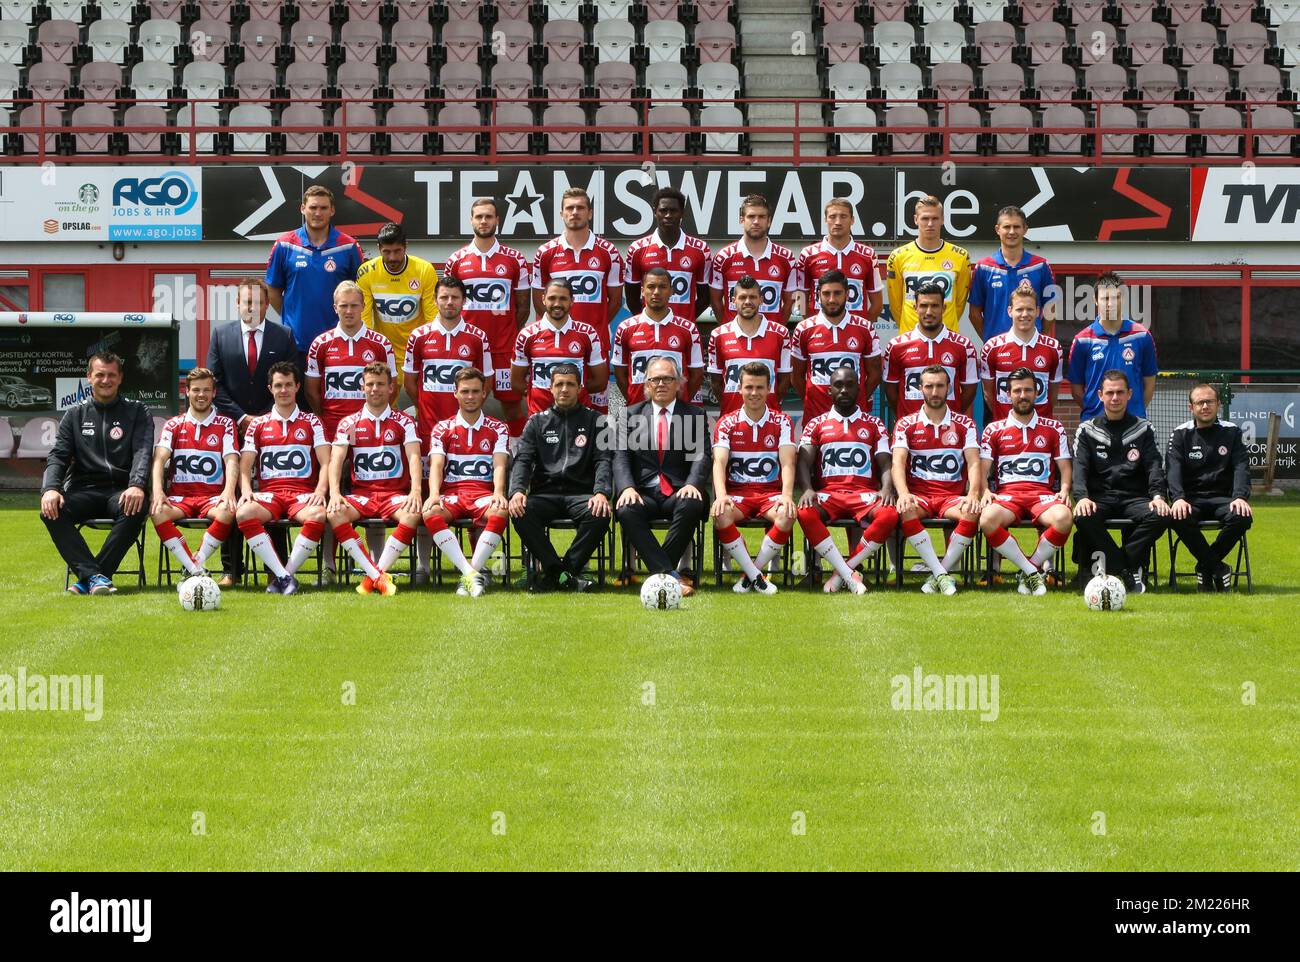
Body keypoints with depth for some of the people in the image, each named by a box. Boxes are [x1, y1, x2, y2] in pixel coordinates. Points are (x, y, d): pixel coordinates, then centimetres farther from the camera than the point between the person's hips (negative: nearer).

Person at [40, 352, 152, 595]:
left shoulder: (137, 413, 11)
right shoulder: (75, 415, 16)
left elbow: (143, 452, -4)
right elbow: (58, 456, 7)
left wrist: (136, 486, -25)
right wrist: (50, 489, -16)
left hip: (121, 491, -2)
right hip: (84, 490, 2)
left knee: (136, 509, -37)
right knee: (51, 511, -30)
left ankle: (89, 578, -33)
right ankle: (94, 575, -37)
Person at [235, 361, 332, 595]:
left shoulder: (312, 422, 14)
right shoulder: (258, 425, 17)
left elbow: (326, 462, 5)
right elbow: (244, 466, 11)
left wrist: (320, 490, -15)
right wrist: (246, 490, -11)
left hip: (303, 493, -1)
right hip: (268, 493, 1)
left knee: (318, 515, -38)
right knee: (243, 513, -34)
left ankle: (284, 574, -28)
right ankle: (284, 576, -35)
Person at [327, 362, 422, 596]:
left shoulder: (404, 422, 7)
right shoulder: (349, 424, 9)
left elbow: (413, 457, -5)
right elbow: (336, 459, -1)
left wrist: (415, 490, -24)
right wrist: (334, 492, -20)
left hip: (395, 493, -1)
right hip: (361, 493, 1)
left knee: (412, 514, -35)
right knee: (335, 514, -32)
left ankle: (373, 577, -31)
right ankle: (378, 577, -36)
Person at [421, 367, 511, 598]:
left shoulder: (497, 429, 13)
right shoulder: (442, 428, 13)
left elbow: (499, 465, -1)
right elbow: (436, 465, 0)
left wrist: (498, 493, -21)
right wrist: (434, 494, -20)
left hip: (484, 493, 0)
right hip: (451, 494, 0)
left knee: (500, 513, -37)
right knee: (430, 513, -35)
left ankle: (472, 572, -34)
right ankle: (470, 573, -42)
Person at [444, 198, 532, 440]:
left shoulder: (515, 260, 3)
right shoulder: (456, 260, 6)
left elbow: (523, 304, 8)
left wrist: (510, 335, 1)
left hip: (505, 347, -1)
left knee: (512, 402, 0)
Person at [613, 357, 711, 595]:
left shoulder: (695, 415, 12)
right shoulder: (632, 415, 15)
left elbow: (702, 455, -1)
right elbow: (621, 457, 5)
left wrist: (692, 484, -22)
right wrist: (627, 488, -16)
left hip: (678, 493, -1)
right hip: (644, 493, 1)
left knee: (691, 506, -36)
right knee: (626, 511, -33)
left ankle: (660, 572, -25)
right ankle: (670, 575, -36)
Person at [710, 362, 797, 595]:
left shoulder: (781, 422, 5)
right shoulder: (727, 423, 4)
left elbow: (787, 462, -7)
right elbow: (719, 462, -8)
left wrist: (787, 495, -26)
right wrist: (721, 495, -28)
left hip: (771, 491, 0)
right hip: (737, 492, 0)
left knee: (787, 515, -34)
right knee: (720, 515, -35)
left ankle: (751, 573, -19)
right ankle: (756, 576, -27)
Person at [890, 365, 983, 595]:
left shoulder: (964, 425, 10)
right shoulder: (906, 425, 9)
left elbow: (974, 463, 0)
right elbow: (898, 463, -5)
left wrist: (973, 494, -21)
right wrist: (903, 493, -25)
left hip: (953, 497, 1)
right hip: (918, 495, -1)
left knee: (973, 513, -34)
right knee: (905, 511, -37)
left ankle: (939, 573, -28)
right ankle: (942, 575, -38)